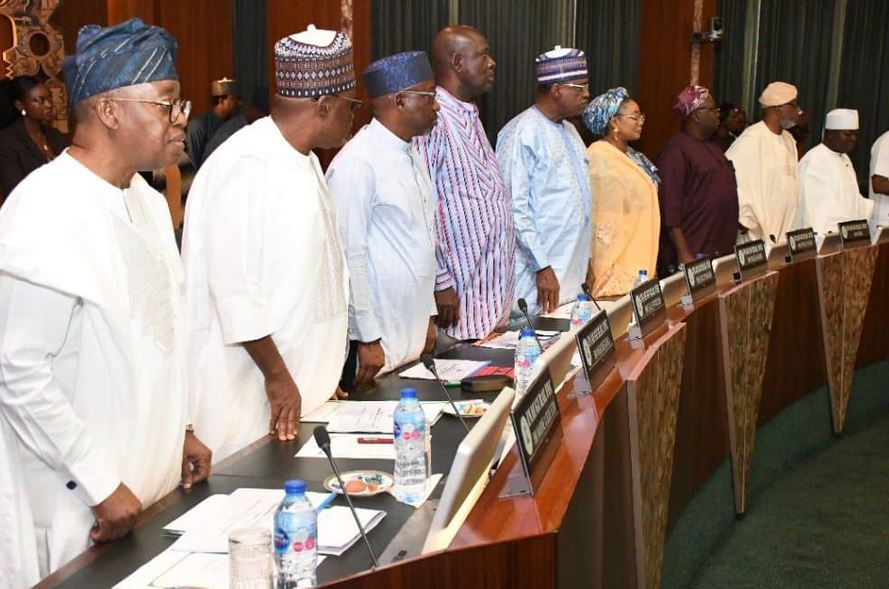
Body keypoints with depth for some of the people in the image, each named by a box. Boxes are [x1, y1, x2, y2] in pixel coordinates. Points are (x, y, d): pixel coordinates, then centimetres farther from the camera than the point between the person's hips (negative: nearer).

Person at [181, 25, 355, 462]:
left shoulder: (305, 162, 12)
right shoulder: (246, 167, -18)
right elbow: (233, 288, -21)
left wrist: (322, 375, 17)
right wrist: (277, 376, -17)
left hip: (301, 386, 9)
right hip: (251, 391, -9)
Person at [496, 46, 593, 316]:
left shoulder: (569, 131, 16)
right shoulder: (522, 134, -12)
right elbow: (515, 208, -17)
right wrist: (542, 268, -18)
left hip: (574, 274, 8)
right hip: (539, 275, -8)